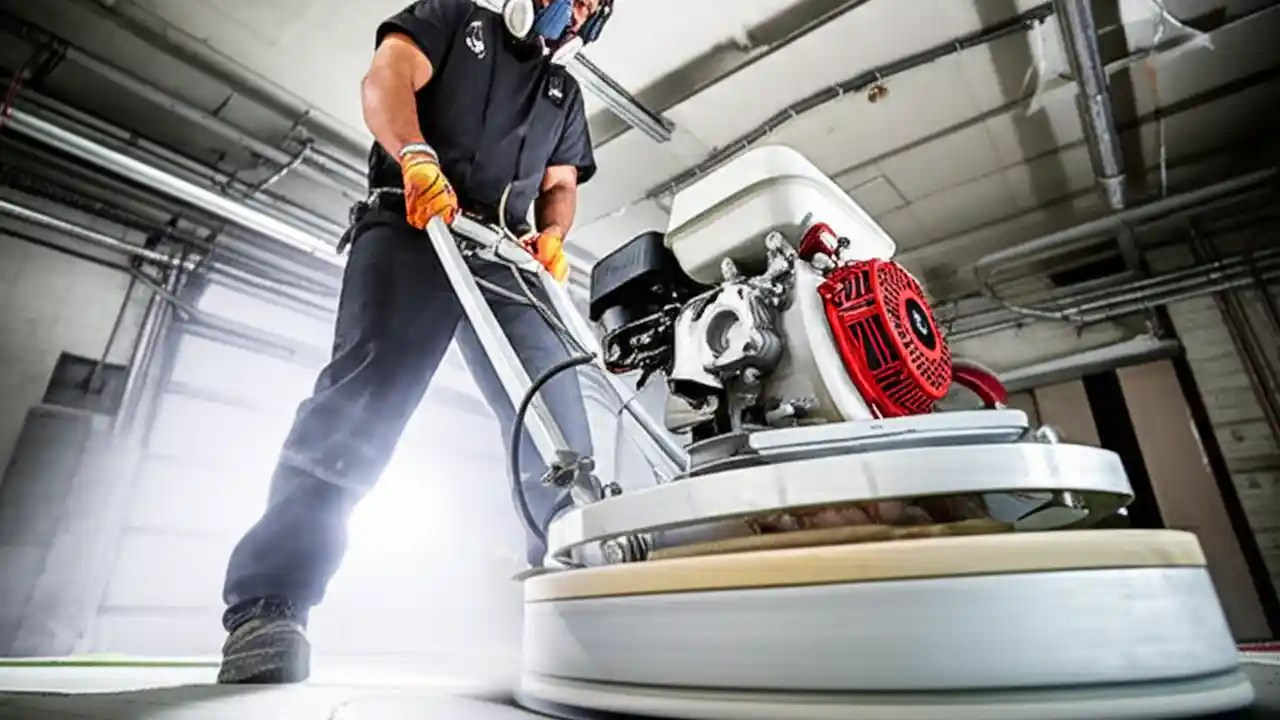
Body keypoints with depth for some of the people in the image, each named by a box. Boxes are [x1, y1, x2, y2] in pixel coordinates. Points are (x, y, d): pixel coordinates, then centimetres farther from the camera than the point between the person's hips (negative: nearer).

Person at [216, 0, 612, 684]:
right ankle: (267, 605, -20)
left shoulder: (565, 92, 34)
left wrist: (552, 235, 2)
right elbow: (385, 79, 5)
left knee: (555, 410, -13)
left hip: (505, 256, 4)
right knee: (364, 392, -22)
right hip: (410, 227, -4)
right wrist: (418, 157, -18)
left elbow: (560, 186, 26)